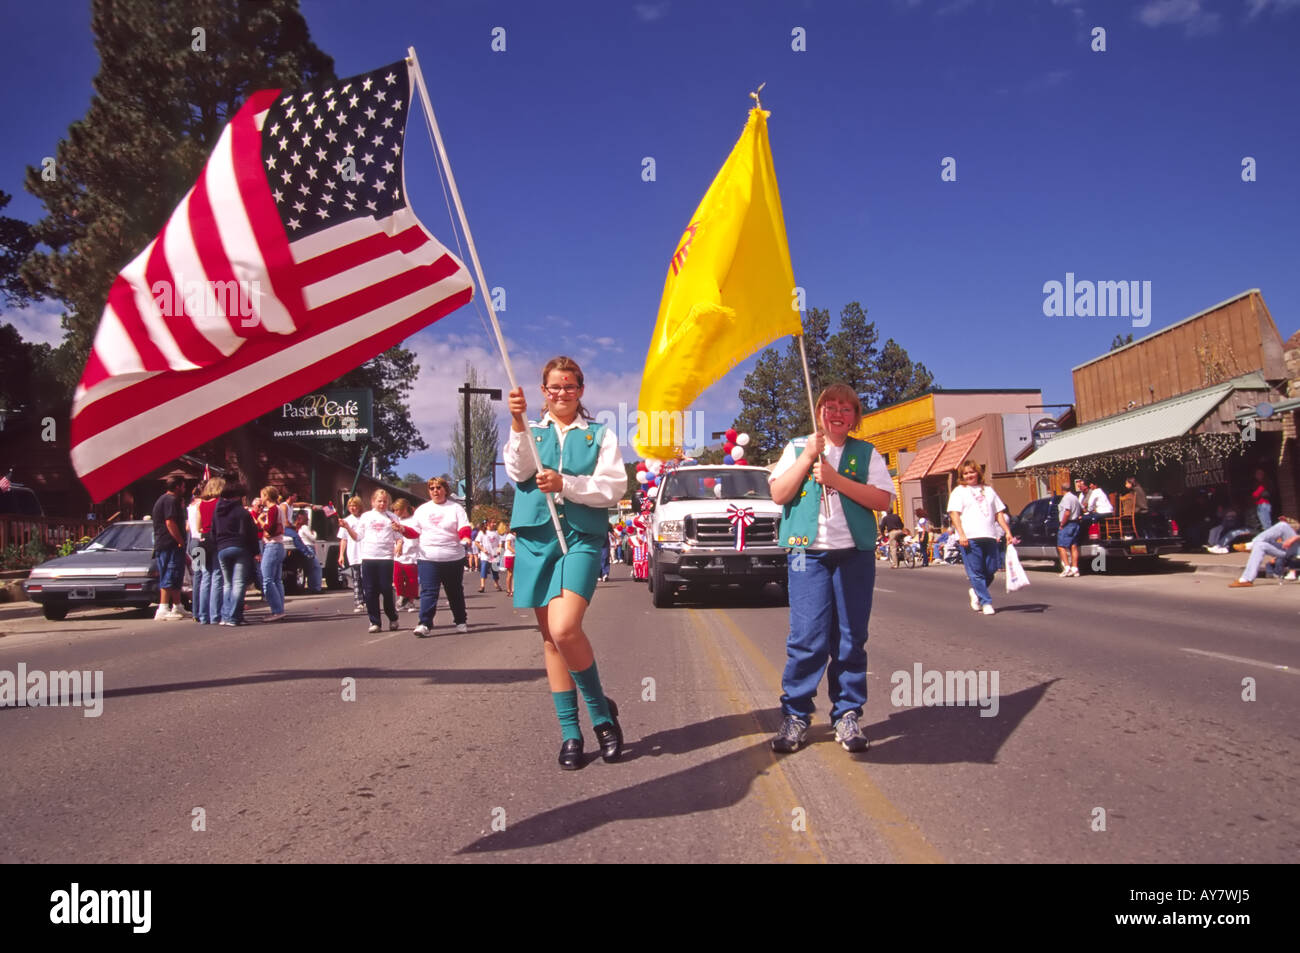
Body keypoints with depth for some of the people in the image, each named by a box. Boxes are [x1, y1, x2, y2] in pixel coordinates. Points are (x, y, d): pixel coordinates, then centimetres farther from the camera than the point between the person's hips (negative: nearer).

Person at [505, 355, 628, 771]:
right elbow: (518, 471, -3)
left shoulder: (600, 434, 10)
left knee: (565, 629, -21)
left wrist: (564, 483, -12)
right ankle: (570, 732, 15)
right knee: (550, 637, 5)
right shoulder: (531, 432, 16)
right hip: (535, 537, 3)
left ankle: (600, 710, 2)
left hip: (581, 538, -3)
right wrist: (518, 422, -14)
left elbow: (614, 488, -1)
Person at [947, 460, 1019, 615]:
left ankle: (975, 591, 26)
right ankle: (986, 602, 0)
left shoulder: (989, 490, 21)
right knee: (976, 572, -6)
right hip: (969, 538, -4)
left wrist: (1007, 532, 9)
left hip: (989, 537, 4)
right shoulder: (959, 491, 8)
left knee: (991, 570, 2)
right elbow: (954, 514, -2)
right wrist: (961, 534, -15)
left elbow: (999, 513, 21)